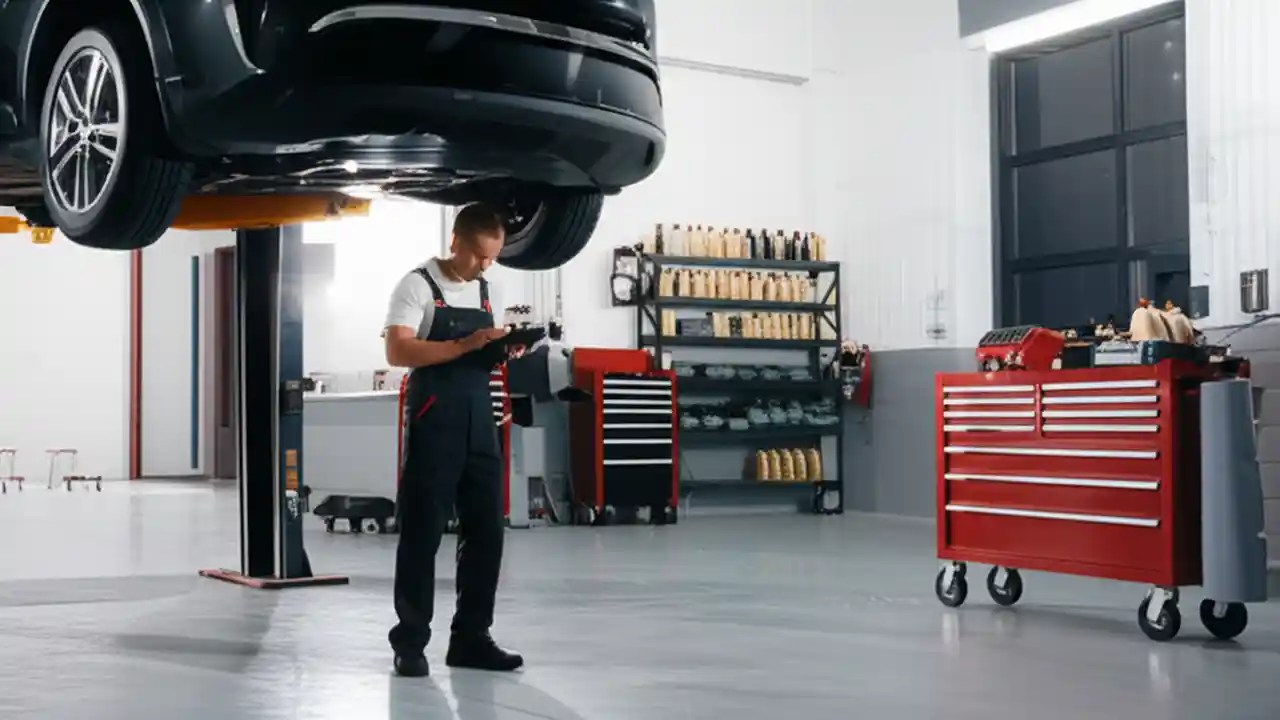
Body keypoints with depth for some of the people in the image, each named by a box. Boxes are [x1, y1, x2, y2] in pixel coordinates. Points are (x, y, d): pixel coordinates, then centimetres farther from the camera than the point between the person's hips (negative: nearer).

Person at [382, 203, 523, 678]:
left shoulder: (483, 291, 15)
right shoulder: (418, 285, -6)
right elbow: (397, 352, -17)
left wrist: (501, 352, -1)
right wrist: (465, 345, -23)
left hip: (479, 423, 7)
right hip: (433, 422, -6)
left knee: (486, 532, 6)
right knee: (422, 533, -2)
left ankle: (470, 638, 15)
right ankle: (410, 642, 6)